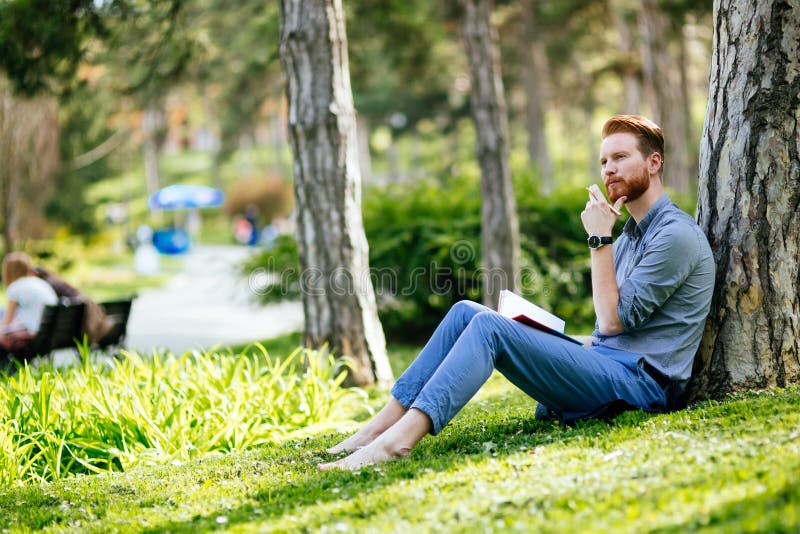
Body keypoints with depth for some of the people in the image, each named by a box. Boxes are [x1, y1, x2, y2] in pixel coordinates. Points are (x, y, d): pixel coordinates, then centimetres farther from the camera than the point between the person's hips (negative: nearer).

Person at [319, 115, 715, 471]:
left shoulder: (676, 233, -9)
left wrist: (600, 238, -11)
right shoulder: (631, 234, 21)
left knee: (488, 326, -25)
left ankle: (397, 441, -37)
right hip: (601, 360, 9)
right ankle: (379, 427, -9)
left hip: (638, 381, -9)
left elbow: (614, 319, -15)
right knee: (467, 312, -1)